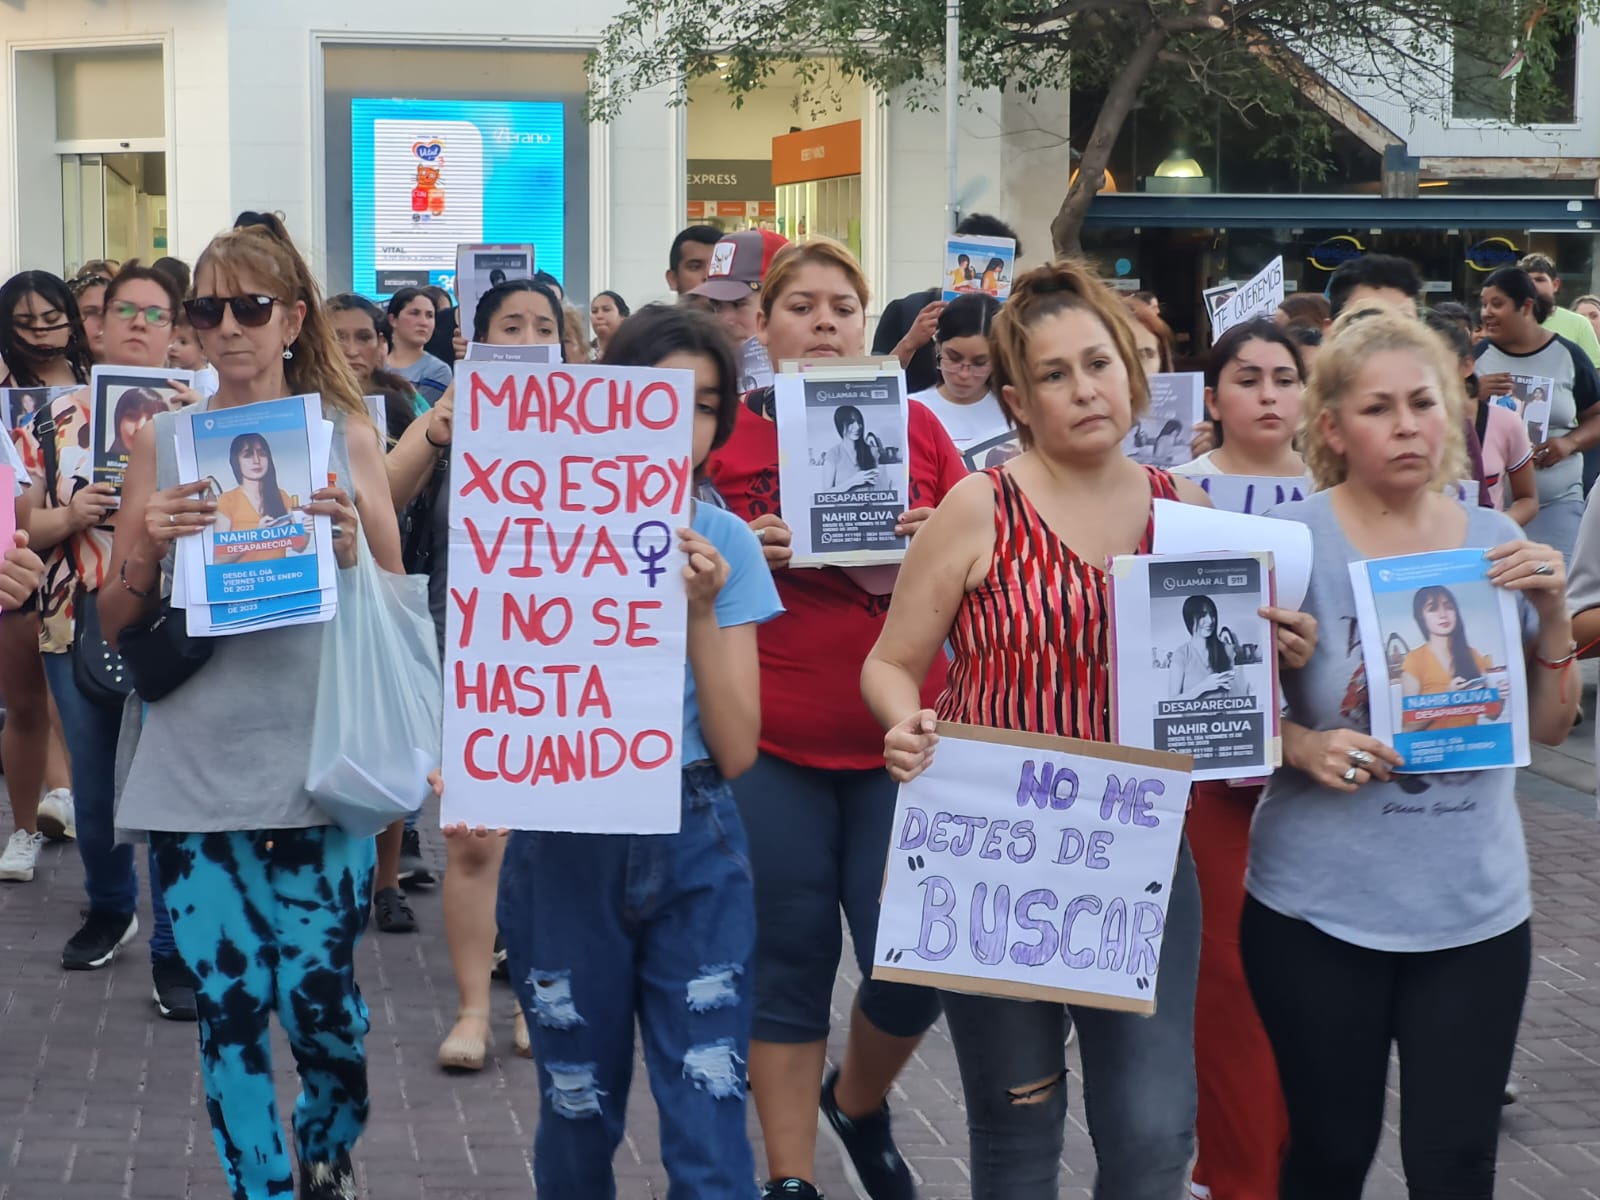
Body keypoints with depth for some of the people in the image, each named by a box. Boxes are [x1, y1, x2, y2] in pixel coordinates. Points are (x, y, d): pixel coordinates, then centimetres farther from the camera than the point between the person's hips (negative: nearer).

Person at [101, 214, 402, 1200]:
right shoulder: (165, 441, 5)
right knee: (229, 1006, 3)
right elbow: (116, 626, 7)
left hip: (314, 767, -1)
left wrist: (351, 536, -13)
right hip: (193, 773, 1)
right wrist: (148, 546, -12)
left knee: (321, 996, 2)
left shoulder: (346, 434, 4)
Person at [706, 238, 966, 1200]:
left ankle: (860, 1102, 29)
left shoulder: (918, 427, 5)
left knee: (915, 964, -2)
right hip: (771, 747, -1)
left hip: (901, 741, 1)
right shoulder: (724, 433, 1)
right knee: (789, 967, 6)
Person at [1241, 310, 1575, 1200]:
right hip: (1320, 910, -2)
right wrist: (1304, 747, -21)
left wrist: (1553, 613, -8)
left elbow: (1551, 727, 8)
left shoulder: (1496, 541, 3)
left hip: (1476, 909, 3)